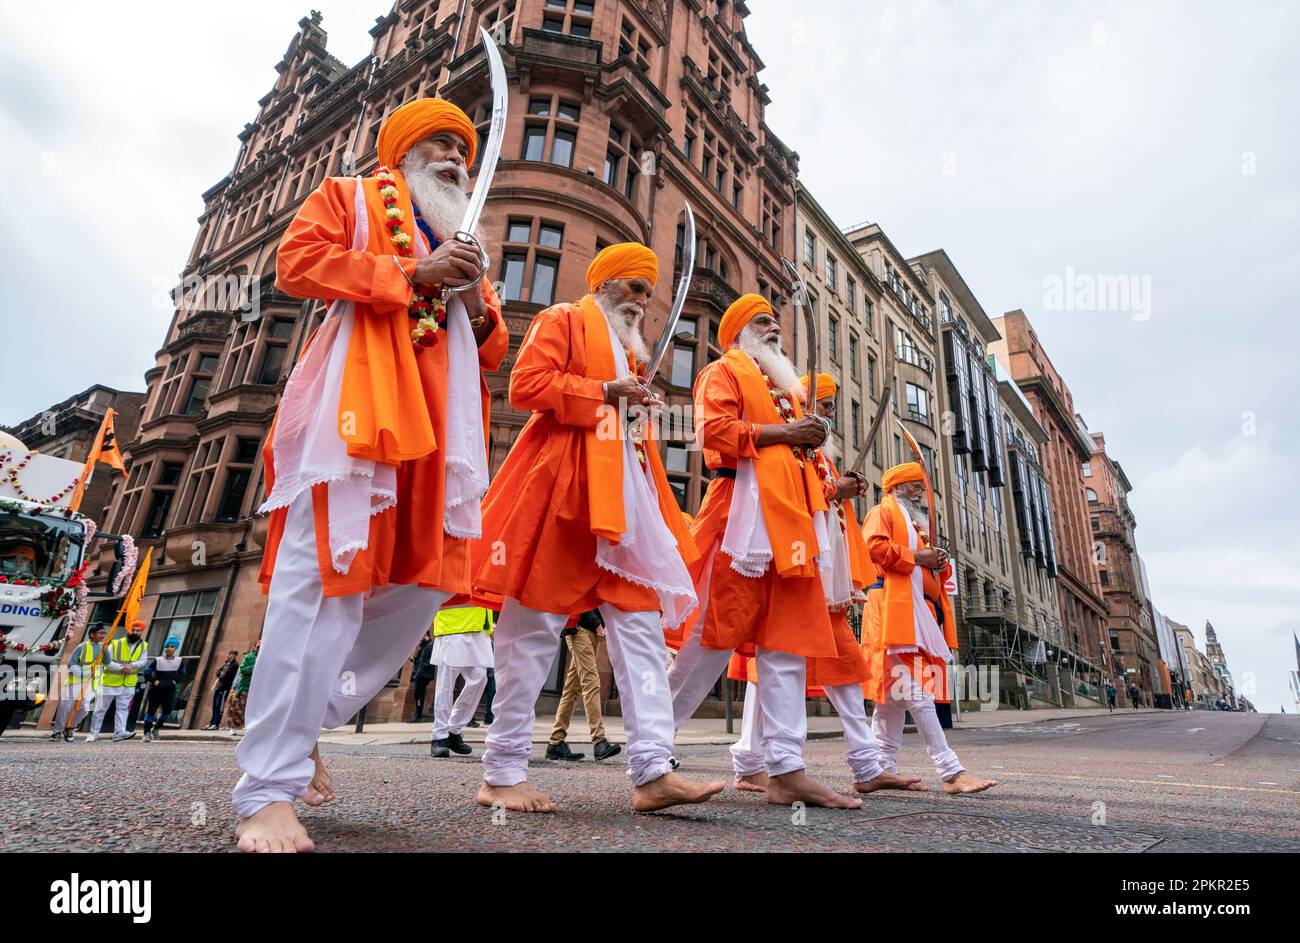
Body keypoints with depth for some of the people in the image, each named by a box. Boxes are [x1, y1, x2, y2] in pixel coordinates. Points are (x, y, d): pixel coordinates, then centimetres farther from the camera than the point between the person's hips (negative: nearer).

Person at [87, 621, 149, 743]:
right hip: (111, 682, -2)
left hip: (128, 683, 2)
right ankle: (93, 733, 20)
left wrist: (132, 665, -25)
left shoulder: (143, 646, 0)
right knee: (101, 708, 7)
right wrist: (121, 668, -30)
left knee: (123, 708, -2)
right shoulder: (116, 644, -11)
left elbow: (144, 662, -6)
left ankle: (119, 733, -4)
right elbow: (107, 662, -15)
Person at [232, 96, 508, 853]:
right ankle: (268, 789, -6)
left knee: (423, 583, 0)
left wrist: (479, 307, 3)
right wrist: (411, 272, -6)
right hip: (355, 407, -6)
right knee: (324, 582, -14)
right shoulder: (349, 198, 19)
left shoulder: (461, 245, 32)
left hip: (438, 427, 6)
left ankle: (302, 724, 17)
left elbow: (493, 353, 25)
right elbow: (298, 262, 0)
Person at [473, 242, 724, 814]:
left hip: (623, 489, 8)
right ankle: (502, 774, 9)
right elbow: (526, 385, -9)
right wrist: (605, 392, -10)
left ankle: (652, 772, -1)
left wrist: (639, 407, 9)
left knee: (640, 620, -3)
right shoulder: (563, 321, 6)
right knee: (534, 626, -3)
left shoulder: (629, 346, 28)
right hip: (561, 482, -8)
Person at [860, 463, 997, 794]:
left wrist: (939, 563, 8)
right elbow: (874, 546, -13)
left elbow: (934, 573, 30)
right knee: (915, 690, -13)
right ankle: (950, 770, -15)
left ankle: (884, 767, 9)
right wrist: (916, 556, -12)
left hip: (919, 609, 9)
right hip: (895, 604, -9)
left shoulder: (917, 523, 33)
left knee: (895, 691, 6)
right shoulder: (882, 512, 6)